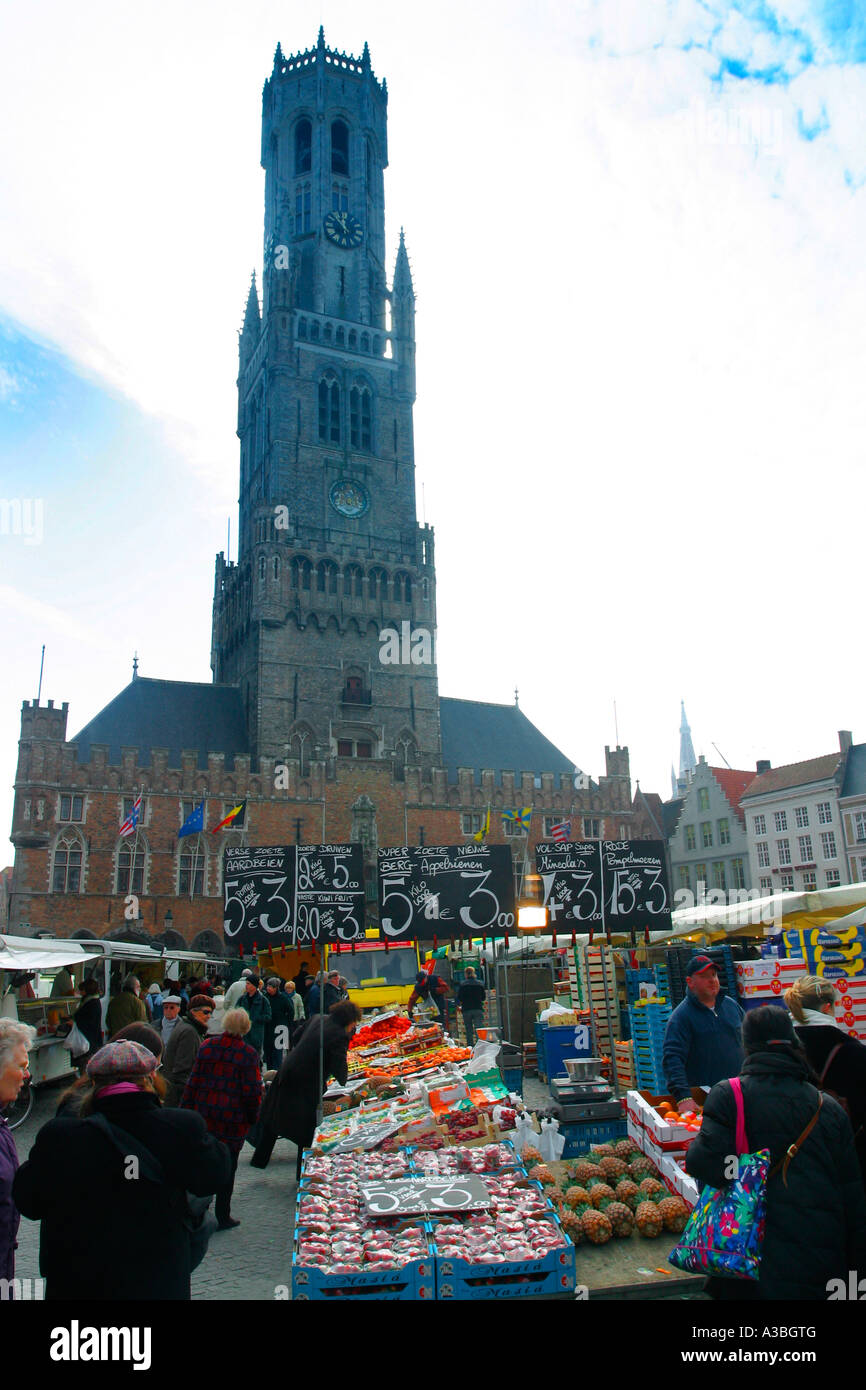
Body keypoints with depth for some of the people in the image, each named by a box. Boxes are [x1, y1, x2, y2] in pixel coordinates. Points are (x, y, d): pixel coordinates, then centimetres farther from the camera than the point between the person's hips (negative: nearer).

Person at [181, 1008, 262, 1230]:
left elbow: (194, 1081, 3)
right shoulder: (248, 1053, -11)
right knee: (227, 1166, 9)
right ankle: (223, 1216, 16)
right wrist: (252, 1116, 3)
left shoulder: (207, 1046, -1)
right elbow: (252, 1090, -11)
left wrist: (185, 1109, 11)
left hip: (204, 1112, 3)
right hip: (233, 1117, -3)